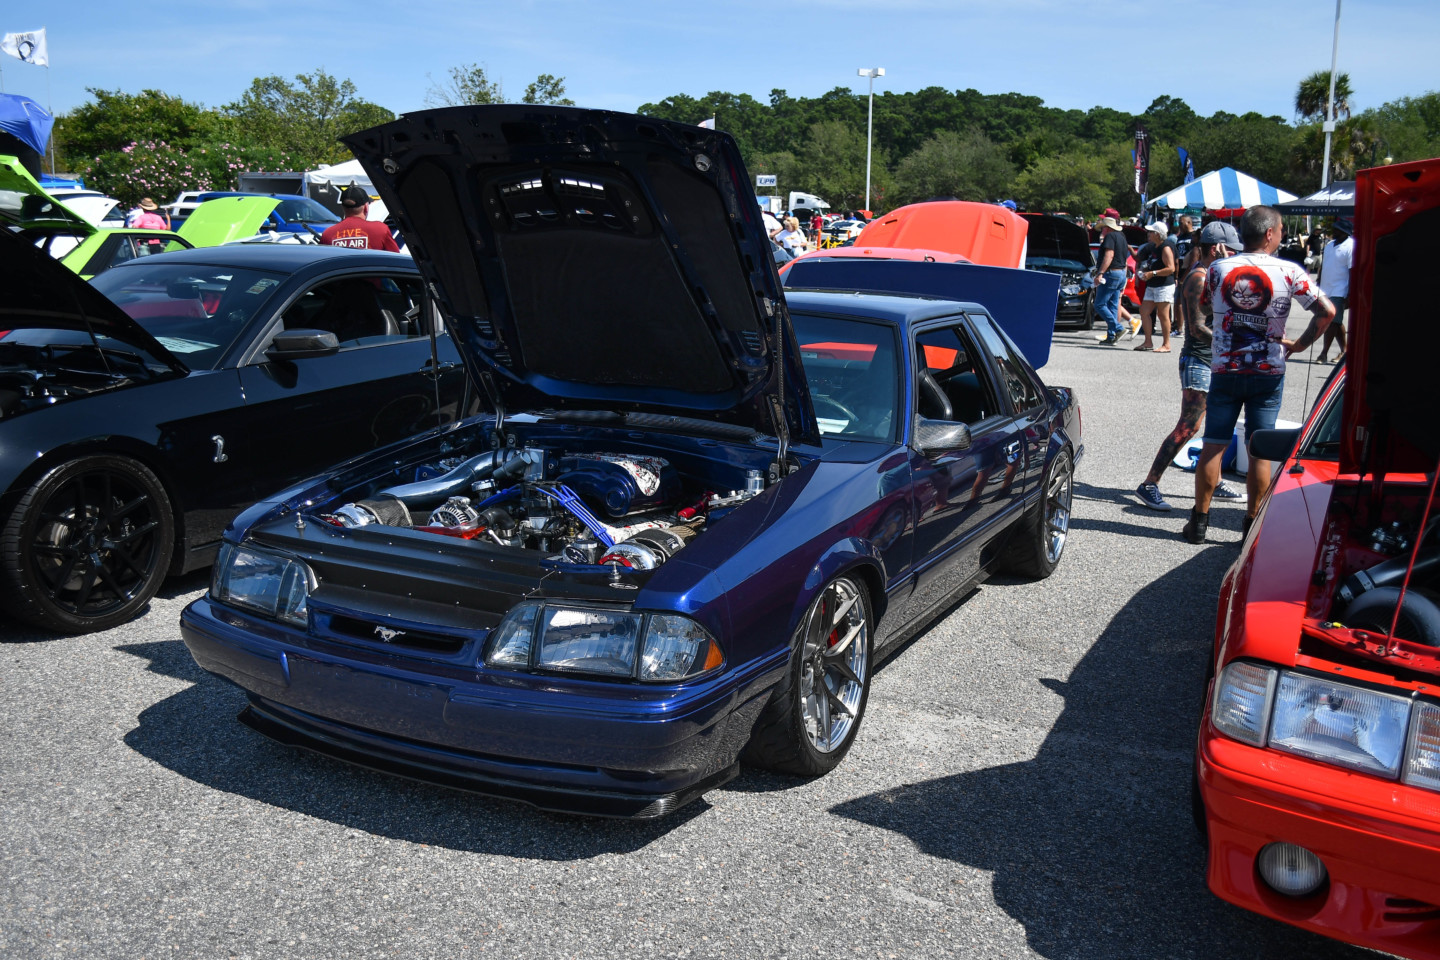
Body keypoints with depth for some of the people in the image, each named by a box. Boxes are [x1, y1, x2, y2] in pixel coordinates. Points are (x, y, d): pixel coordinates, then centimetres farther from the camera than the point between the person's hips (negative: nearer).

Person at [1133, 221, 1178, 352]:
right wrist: (1142, 271, 10)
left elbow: (1171, 268, -21)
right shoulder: (1153, 247, 15)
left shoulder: (1165, 248, -13)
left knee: (1162, 315, -5)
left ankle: (1166, 345, 1)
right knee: (1144, 311, 6)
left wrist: (1152, 273, -22)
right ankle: (1148, 342, 13)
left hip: (1164, 286, -9)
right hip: (1151, 286, 10)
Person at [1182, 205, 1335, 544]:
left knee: (1213, 446, 6)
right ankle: (1253, 524, 11)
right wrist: (1299, 344, 1)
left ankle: (1199, 521, 11)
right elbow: (1326, 311, -9)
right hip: (1268, 372, -1)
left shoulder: (1218, 269, -1)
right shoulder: (1289, 272, -6)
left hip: (1224, 370, 1)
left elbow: (1204, 308, 12)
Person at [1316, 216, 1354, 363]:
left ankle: (1324, 354, -7)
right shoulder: (1330, 244, 12)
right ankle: (1344, 350, 26)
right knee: (1337, 322, 15)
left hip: (1338, 292, -8)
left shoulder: (1350, 246, -13)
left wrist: (1350, 295, -19)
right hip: (1325, 290, 8)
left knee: (1332, 322, -8)